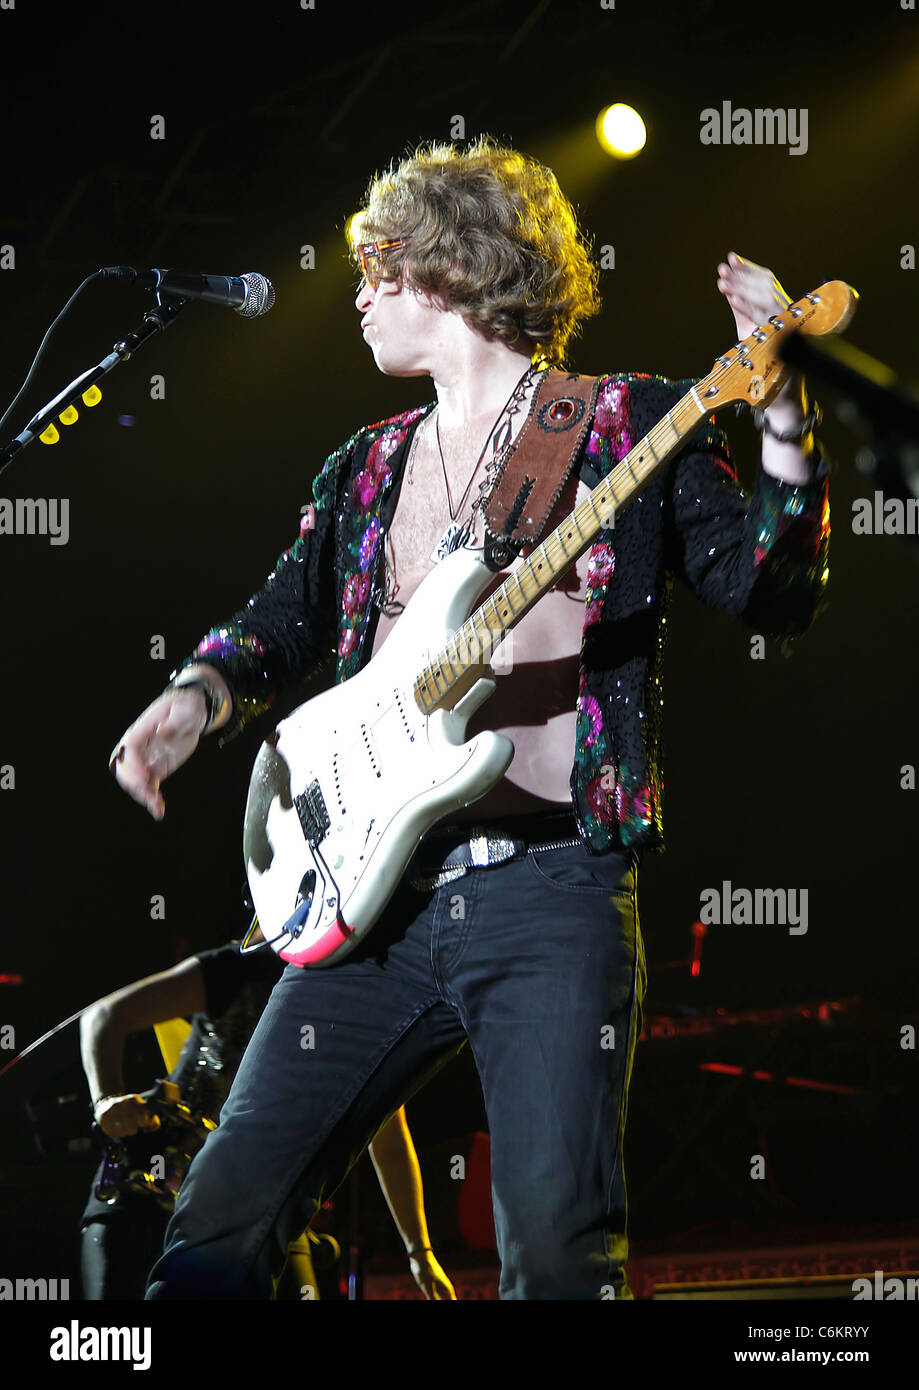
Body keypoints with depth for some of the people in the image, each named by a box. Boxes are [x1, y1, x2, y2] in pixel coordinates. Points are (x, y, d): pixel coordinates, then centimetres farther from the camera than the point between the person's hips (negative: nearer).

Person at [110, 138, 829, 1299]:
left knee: (557, 1244, -14)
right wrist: (195, 697, 4)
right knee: (224, 1217, -4)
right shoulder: (366, 471, 22)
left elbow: (768, 595, 1)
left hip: (552, 892, -4)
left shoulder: (628, 427, 7)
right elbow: (281, 626, 25)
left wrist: (780, 416, -13)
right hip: (375, 891, 5)